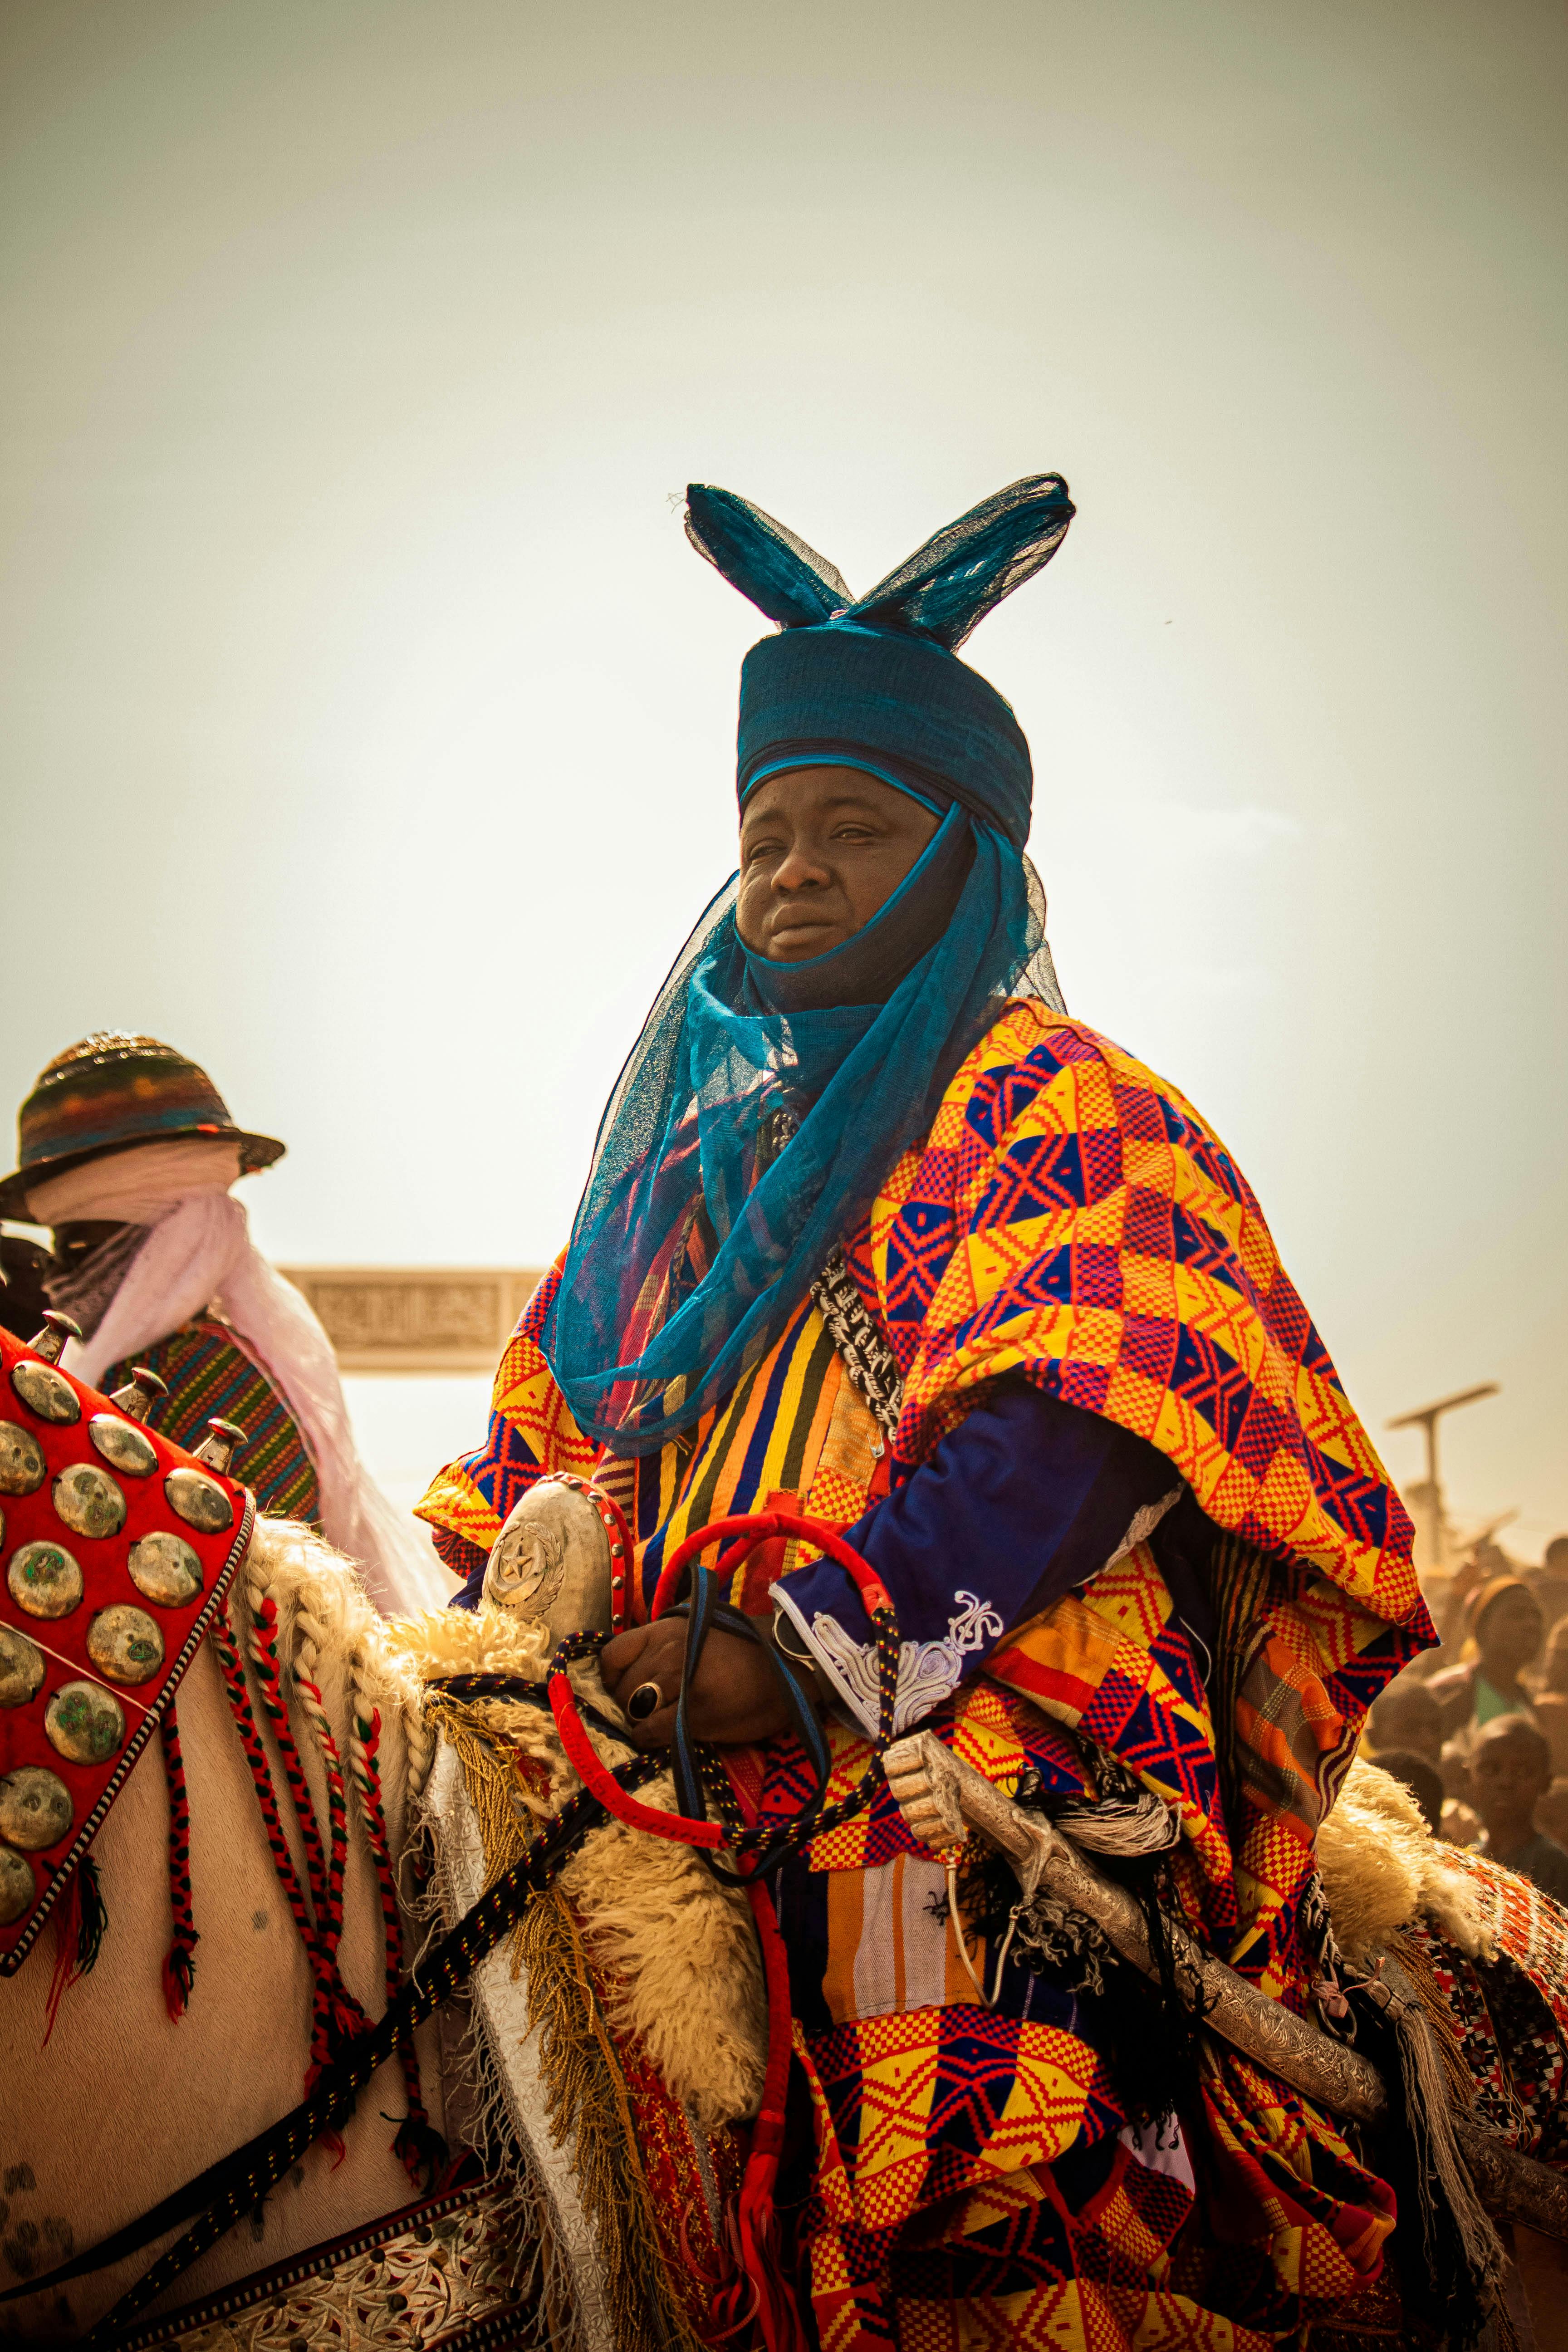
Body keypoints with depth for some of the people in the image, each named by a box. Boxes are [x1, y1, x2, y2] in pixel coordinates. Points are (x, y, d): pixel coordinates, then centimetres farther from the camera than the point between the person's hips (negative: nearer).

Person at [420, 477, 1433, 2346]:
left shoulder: (1047, 1103, 7)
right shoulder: (687, 1154, 28)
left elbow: (1076, 1421, -10)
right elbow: (553, 1433, 28)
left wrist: (808, 1651, -19)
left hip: (982, 1722, -6)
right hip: (674, 1743, 6)